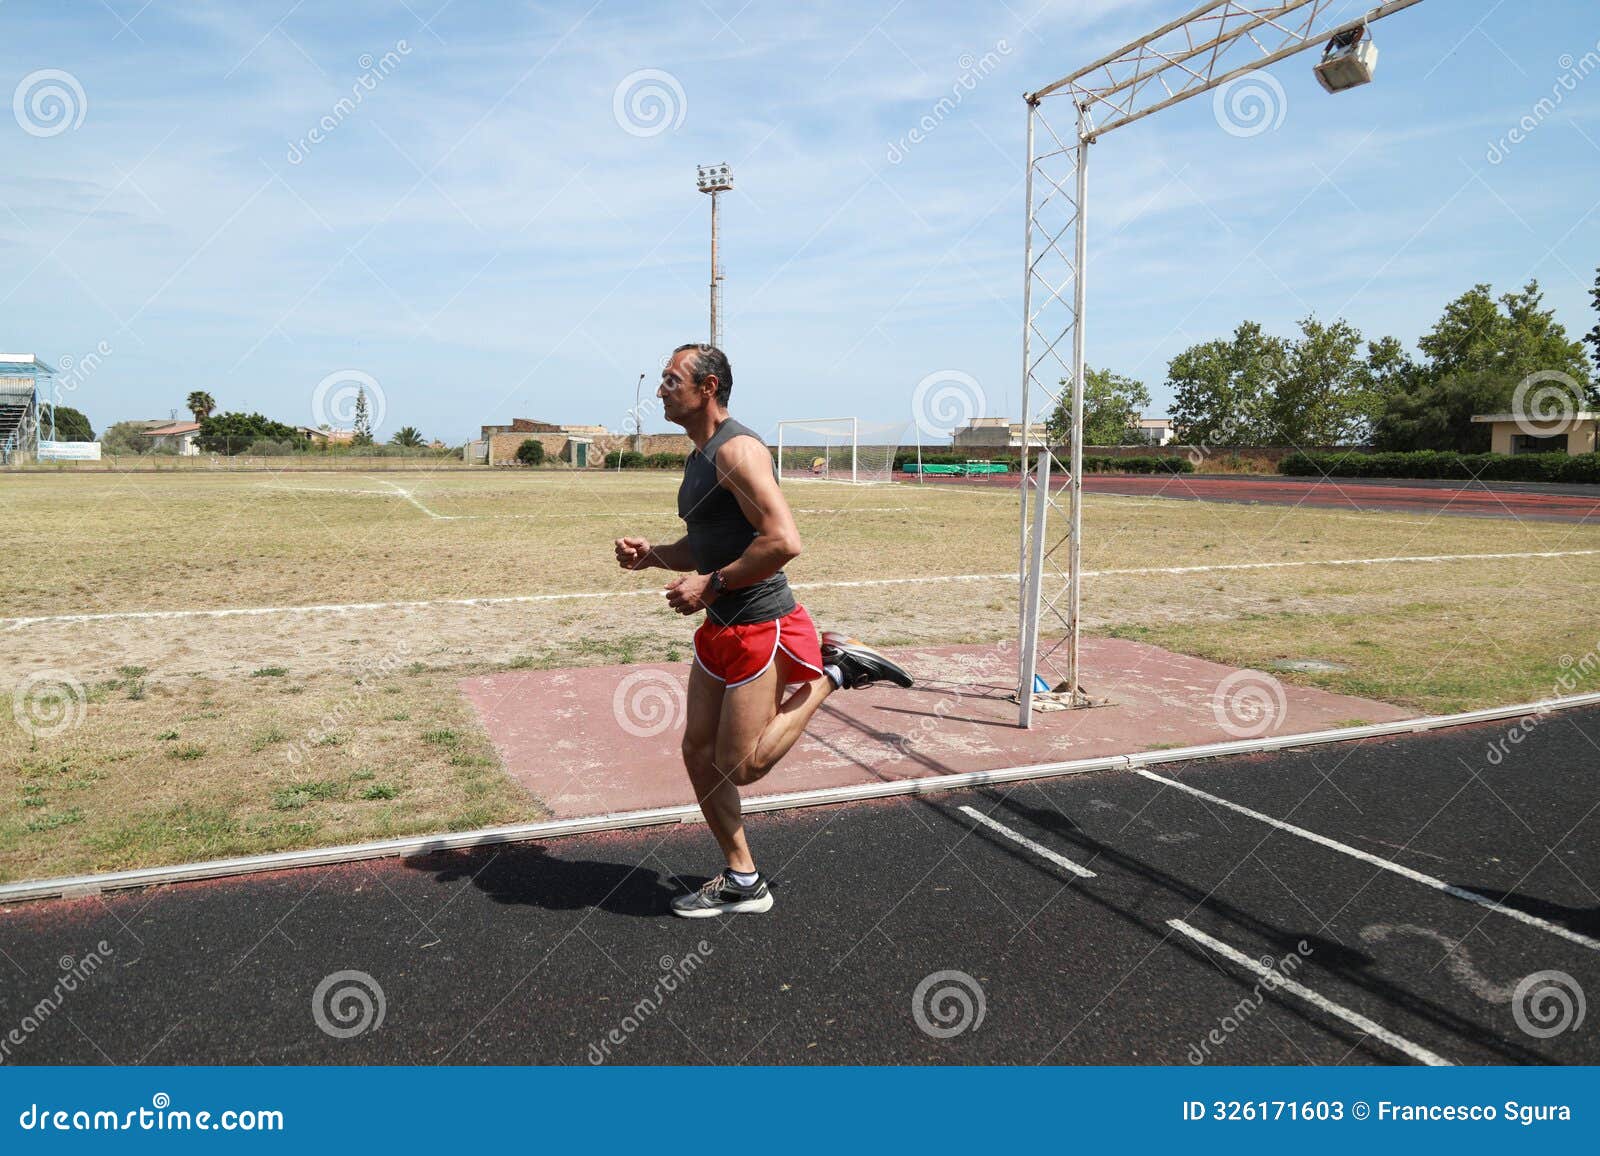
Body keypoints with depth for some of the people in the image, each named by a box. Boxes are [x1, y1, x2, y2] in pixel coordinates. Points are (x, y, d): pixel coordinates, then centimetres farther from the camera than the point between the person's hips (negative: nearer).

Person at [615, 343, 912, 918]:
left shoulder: (737, 450, -17)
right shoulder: (700, 456, 14)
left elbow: (784, 542, -28)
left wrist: (711, 586, -20)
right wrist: (652, 555, 7)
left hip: (759, 628, -10)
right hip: (720, 628, 10)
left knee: (740, 768, -1)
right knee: (698, 752, 10)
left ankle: (830, 670, 11)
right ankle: (741, 881, 23)